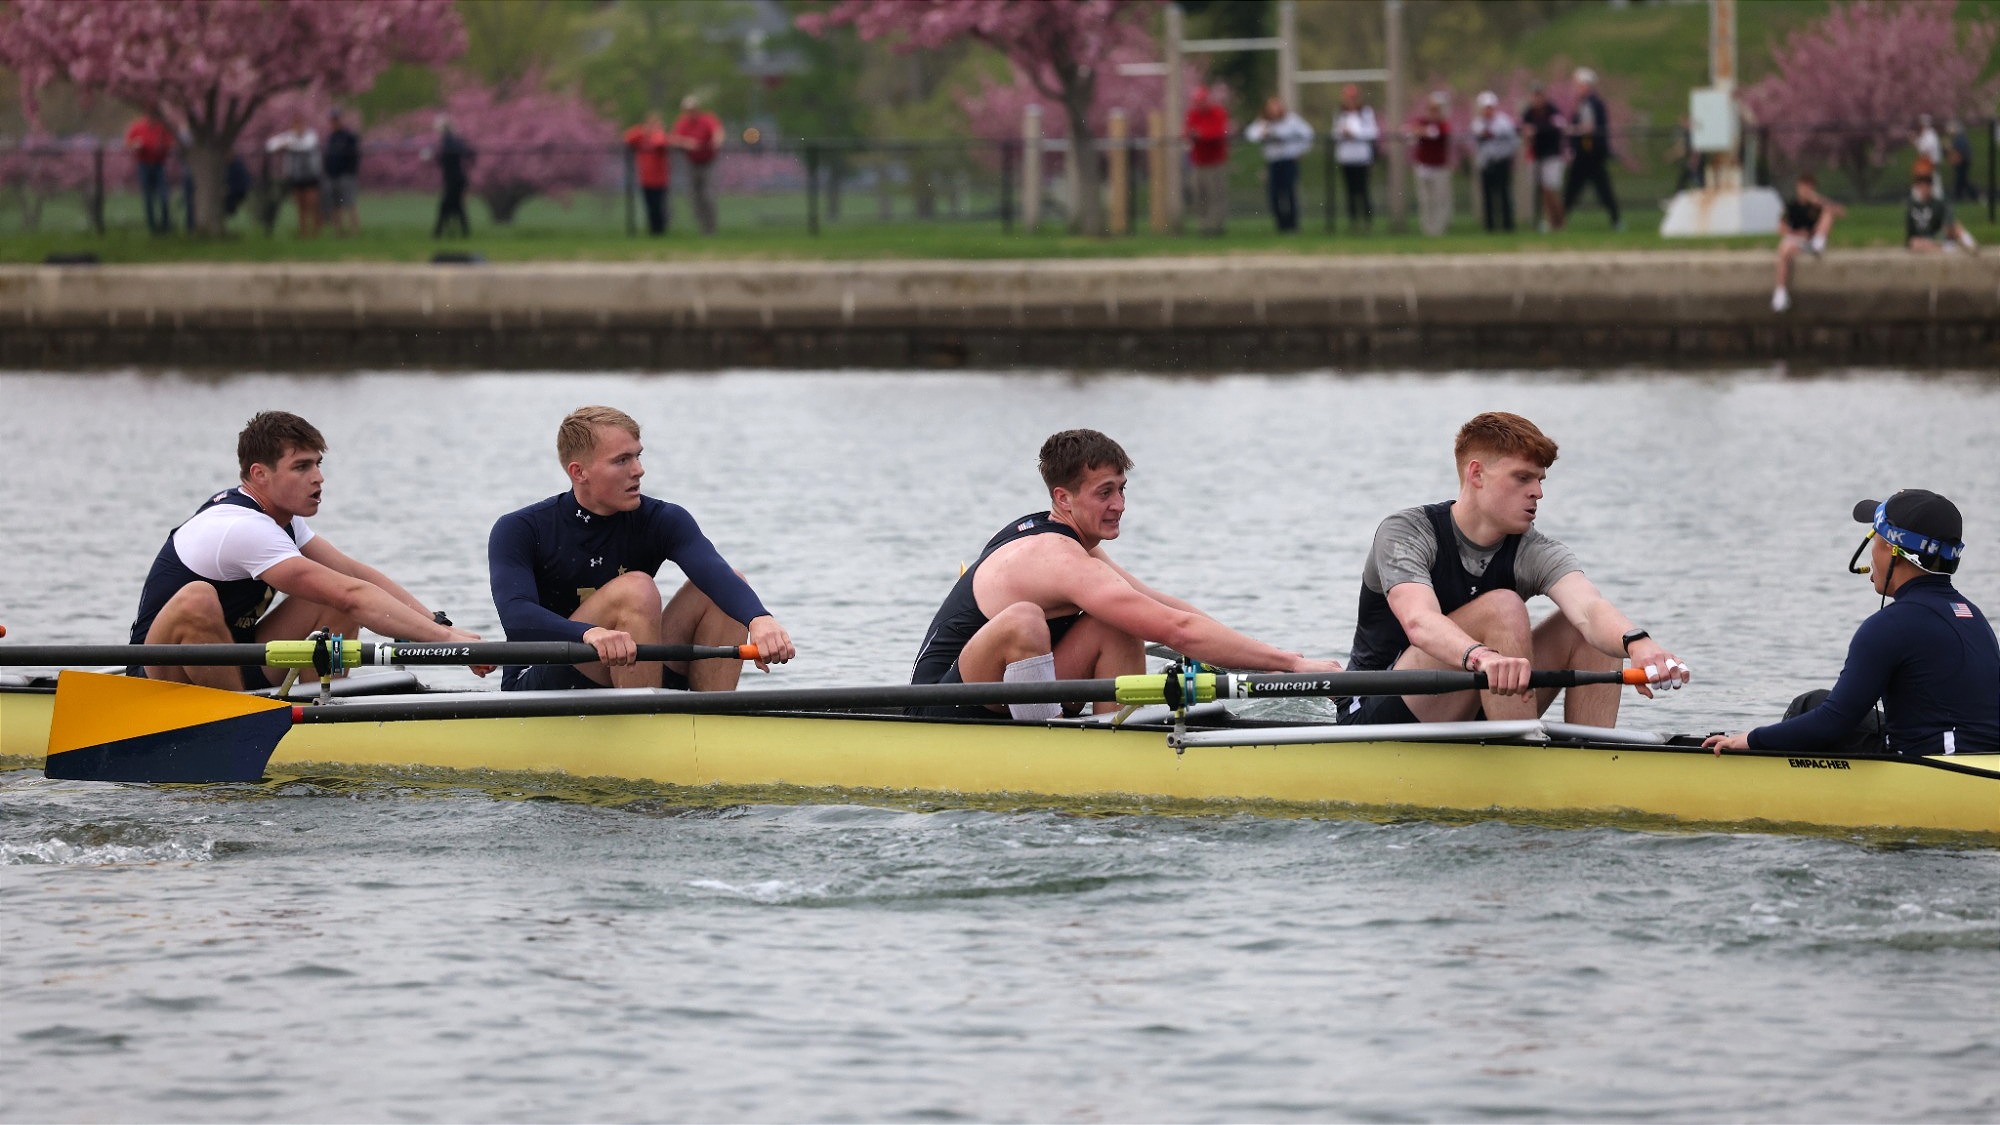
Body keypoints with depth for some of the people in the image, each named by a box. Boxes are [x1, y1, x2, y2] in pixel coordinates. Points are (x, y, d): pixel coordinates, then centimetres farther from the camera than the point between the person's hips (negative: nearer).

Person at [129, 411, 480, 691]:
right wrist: (444, 637, -31)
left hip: (231, 672, 9)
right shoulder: (244, 528, -24)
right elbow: (352, 595, -29)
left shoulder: (279, 513, 7)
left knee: (334, 602, 3)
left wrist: (437, 625, -6)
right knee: (197, 600, -39)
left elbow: (357, 574, 6)